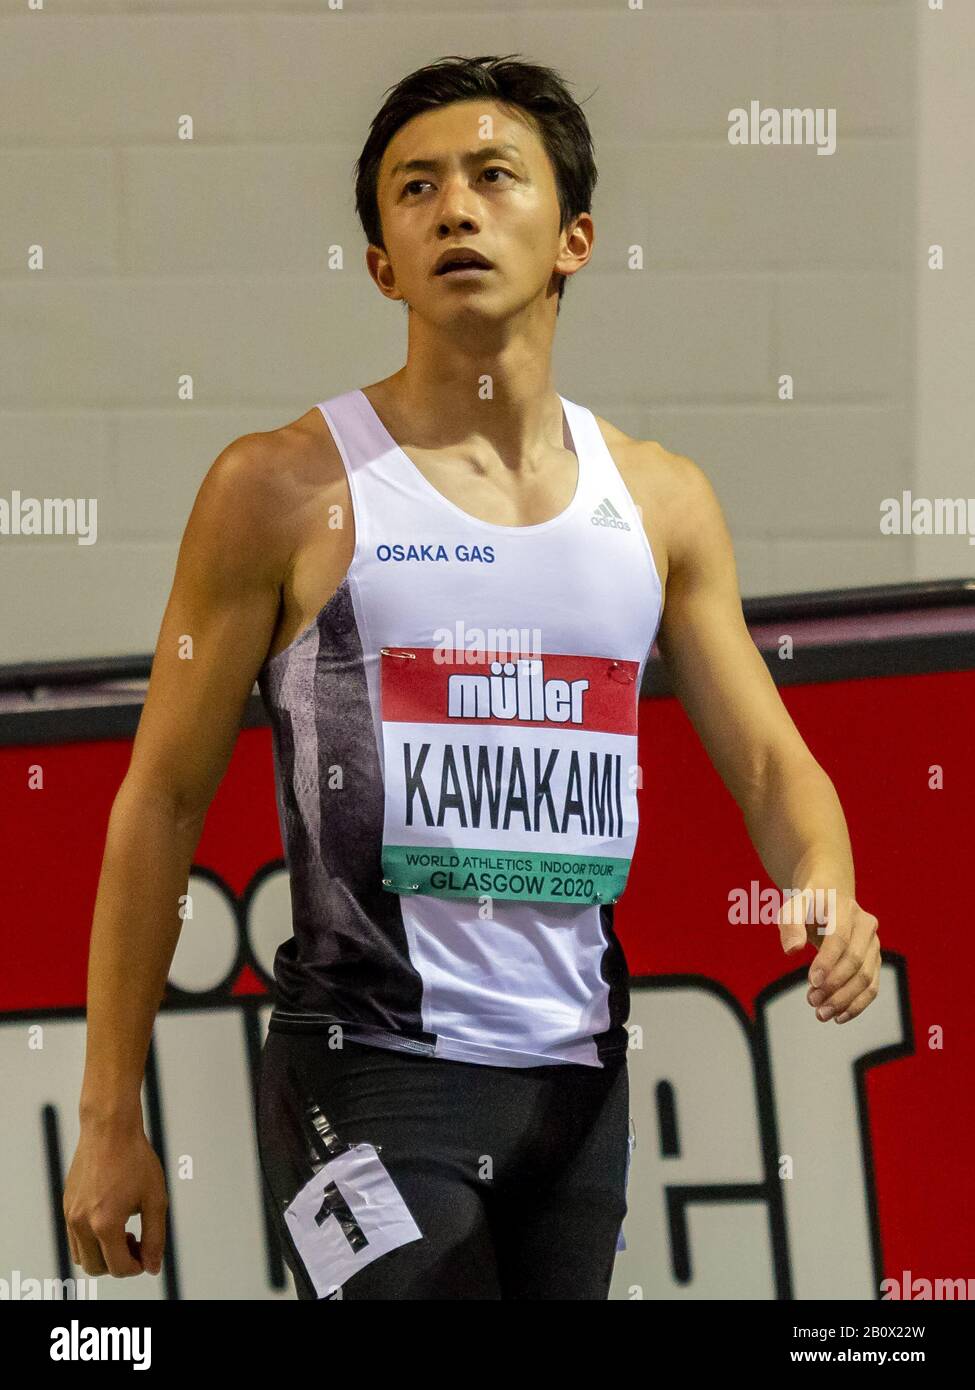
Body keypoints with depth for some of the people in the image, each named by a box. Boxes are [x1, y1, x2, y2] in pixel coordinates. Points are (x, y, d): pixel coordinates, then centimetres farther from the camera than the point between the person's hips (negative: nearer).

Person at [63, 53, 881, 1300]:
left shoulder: (660, 502, 9)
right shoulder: (287, 490, -4)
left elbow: (772, 764, 13)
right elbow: (160, 803, -2)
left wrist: (826, 891, -13)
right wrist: (109, 1122, -4)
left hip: (575, 1084, 5)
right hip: (369, 1069, -5)